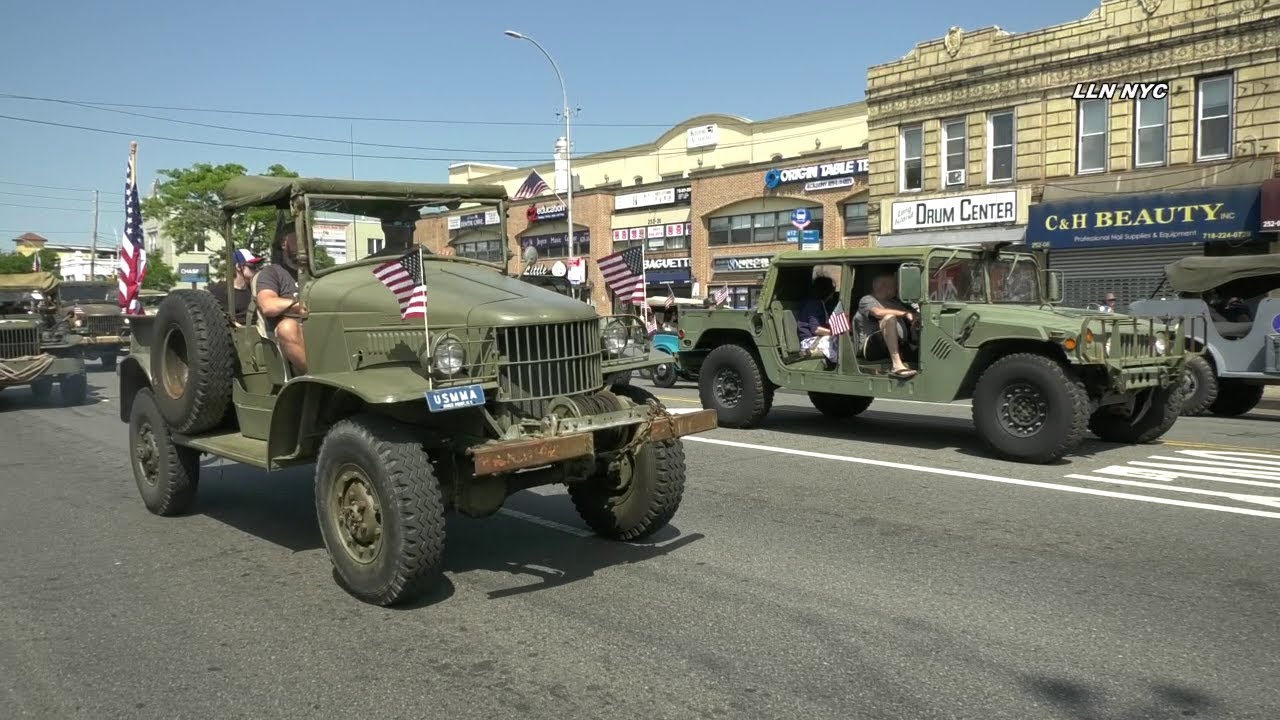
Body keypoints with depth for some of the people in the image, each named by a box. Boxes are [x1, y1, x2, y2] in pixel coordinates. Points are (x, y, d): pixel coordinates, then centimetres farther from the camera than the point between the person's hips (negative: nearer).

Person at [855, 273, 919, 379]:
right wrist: (905, 314, -19)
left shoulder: (895, 303, 29)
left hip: (897, 346, 7)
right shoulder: (867, 300, 7)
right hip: (872, 347, -7)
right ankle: (897, 365, -41)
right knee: (889, 317, -31)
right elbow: (878, 312, -15)